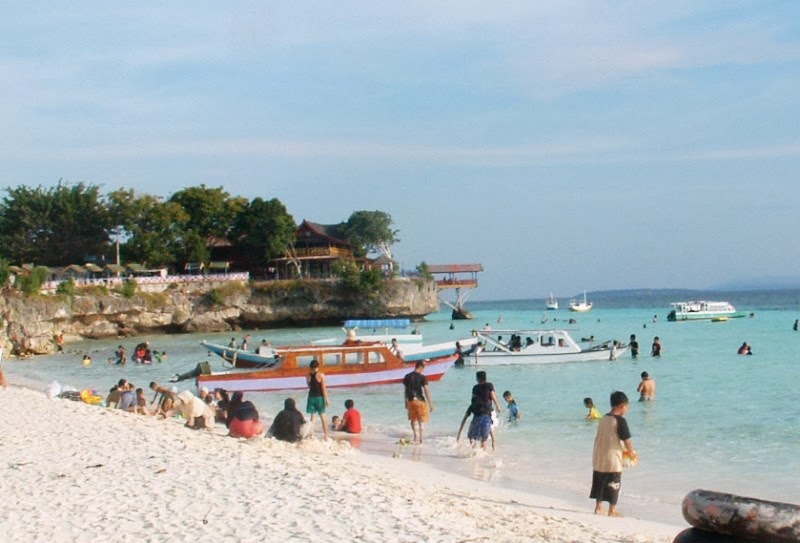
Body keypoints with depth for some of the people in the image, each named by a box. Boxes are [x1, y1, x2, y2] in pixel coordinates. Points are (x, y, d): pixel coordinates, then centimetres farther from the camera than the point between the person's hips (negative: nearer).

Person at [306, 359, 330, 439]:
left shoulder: (308, 376, 0)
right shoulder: (321, 375, -12)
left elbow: (309, 386, 10)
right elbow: (323, 388, -12)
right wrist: (327, 399, -7)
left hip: (311, 397, 3)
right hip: (319, 397, -3)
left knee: (313, 417, 7)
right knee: (323, 417, 6)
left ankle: (312, 435, 1)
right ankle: (326, 435, 9)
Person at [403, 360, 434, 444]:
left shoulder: (407, 376, 4)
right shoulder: (422, 377, -10)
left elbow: (405, 391, 10)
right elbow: (426, 391, -11)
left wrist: (406, 402, 20)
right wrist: (431, 404, -7)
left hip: (410, 400, 4)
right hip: (420, 400, -4)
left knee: (413, 420, 16)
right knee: (422, 420, 10)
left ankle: (416, 437, 12)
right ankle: (420, 438, 10)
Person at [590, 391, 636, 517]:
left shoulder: (604, 418, 8)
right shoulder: (620, 420, -15)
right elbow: (627, 440, -15)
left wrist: (623, 449, 20)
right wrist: (631, 452, 3)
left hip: (598, 458, 7)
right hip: (612, 460, -7)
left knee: (599, 483, 17)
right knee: (613, 485, 5)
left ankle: (598, 507, 23)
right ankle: (612, 510, 10)